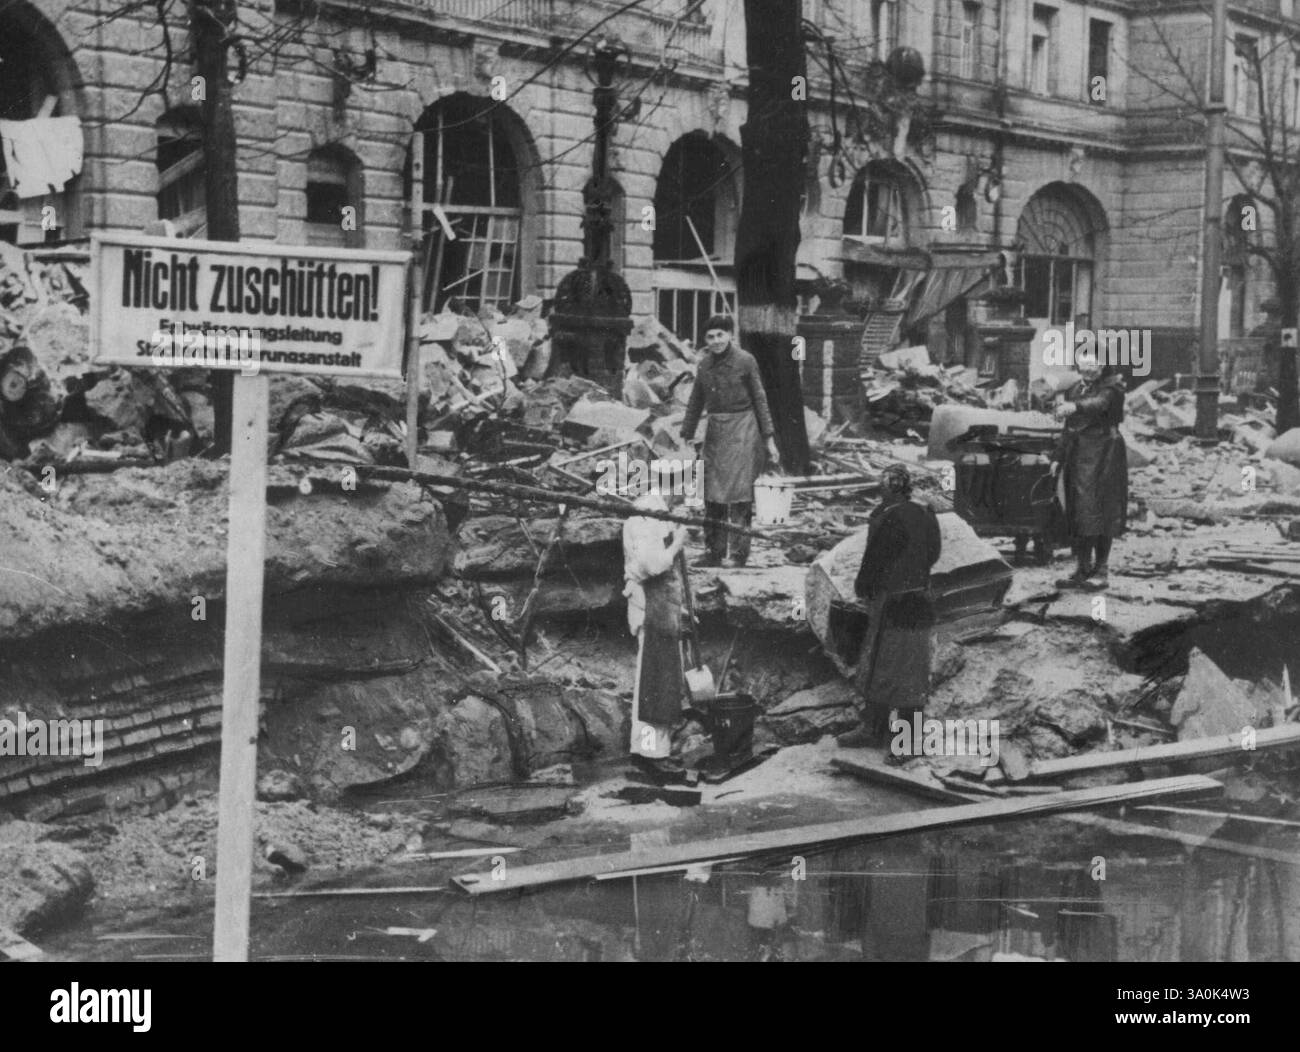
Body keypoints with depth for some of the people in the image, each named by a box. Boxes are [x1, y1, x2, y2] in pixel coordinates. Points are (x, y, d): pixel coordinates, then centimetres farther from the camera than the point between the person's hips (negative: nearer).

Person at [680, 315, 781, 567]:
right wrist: (686, 437, 15)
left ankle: (740, 555, -4)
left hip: (741, 430, -5)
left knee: (739, 492, -8)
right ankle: (714, 553, 17)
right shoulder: (705, 364, 8)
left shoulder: (745, 361, -6)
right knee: (711, 495, 8)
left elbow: (760, 400, -2)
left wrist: (769, 439, -4)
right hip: (715, 431, 6)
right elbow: (695, 403, 16)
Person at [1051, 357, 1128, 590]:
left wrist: (1075, 407, -46)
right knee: (1074, 512, 4)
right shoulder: (1074, 390, 17)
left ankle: (1102, 570, -2)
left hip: (1102, 455, -6)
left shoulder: (1112, 386, -4)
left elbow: (1100, 403, -27)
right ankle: (1082, 568, 11)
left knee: (1097, 510, -8)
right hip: (1076, 456, 6)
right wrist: (1058, 457, 14)